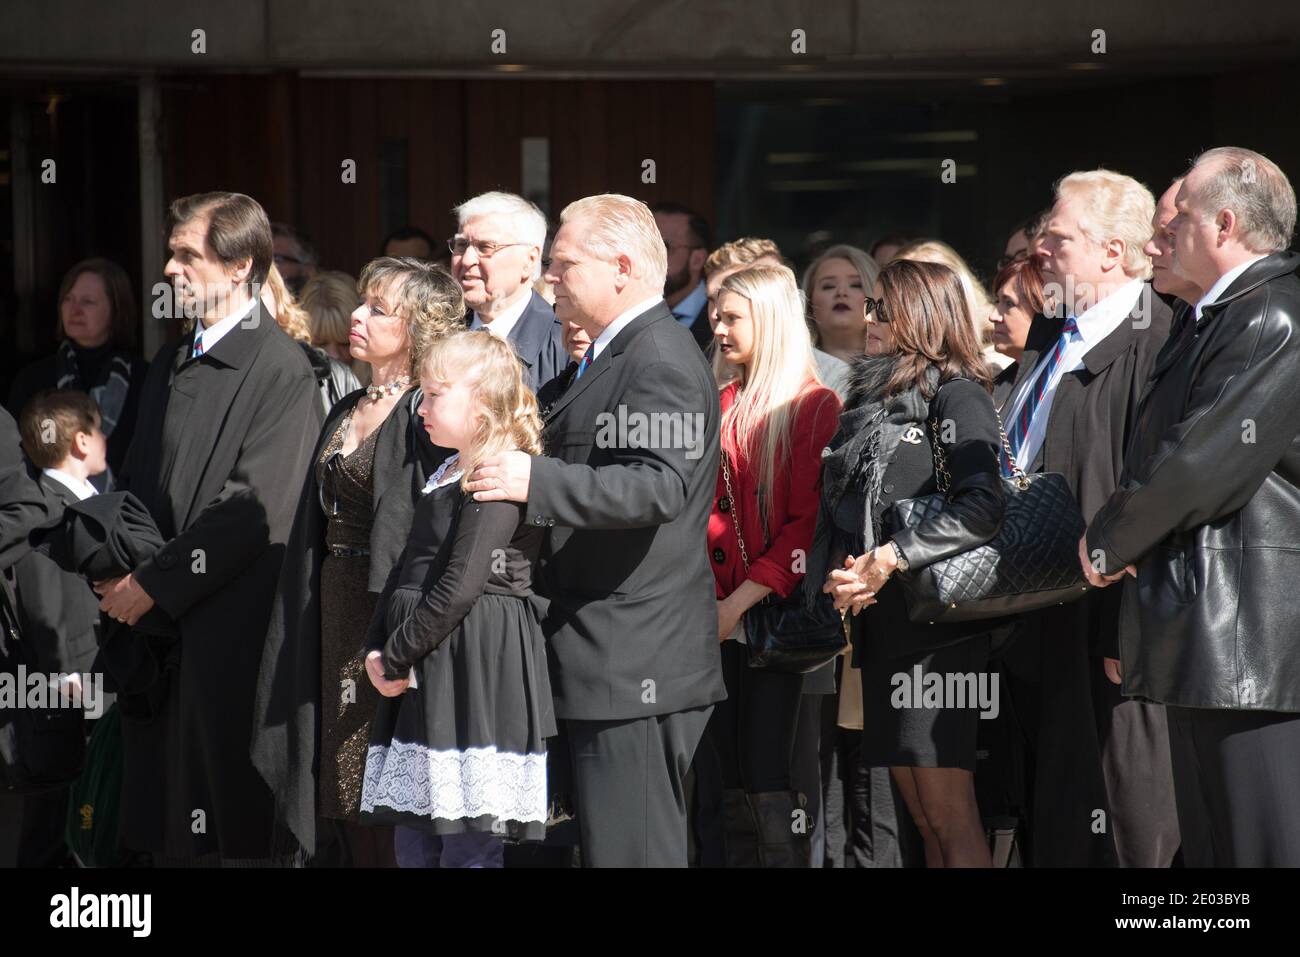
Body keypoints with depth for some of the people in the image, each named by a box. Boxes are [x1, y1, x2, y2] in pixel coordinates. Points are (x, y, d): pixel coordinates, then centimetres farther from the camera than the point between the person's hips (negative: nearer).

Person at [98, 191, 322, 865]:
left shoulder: (280, 369, -9)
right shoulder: (169, 370, 18)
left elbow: (256, 509, -15)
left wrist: (155, 583, -12)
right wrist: (120, 571, 1)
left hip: (233, 631, -8)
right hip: (160, 632, 8)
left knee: (238, 835, -4)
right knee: (167, 834, 8)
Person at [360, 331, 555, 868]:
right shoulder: (446, 476, 17)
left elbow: (459, 589, -19)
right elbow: (408, 571, 18)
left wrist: (396, 657, -13)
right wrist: (378, 649, 4)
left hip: (475, 676, -10)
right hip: (425, 673, 10)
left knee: (469, 848, -8)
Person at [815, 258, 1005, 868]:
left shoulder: (955, 394, -5)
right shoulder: (871, 400, 19)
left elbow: (983, 507, -19)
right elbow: (835, 513, 19)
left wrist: (889, 558, -21)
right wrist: (838, 575, -1)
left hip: (935, 621, -8)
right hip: (879, 627, 8)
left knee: (949, 818, -10)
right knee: (922, 818, 8)